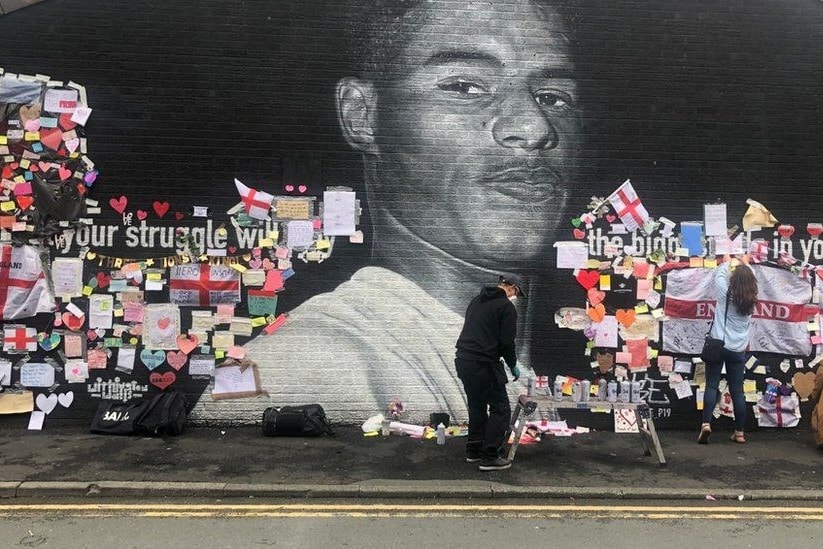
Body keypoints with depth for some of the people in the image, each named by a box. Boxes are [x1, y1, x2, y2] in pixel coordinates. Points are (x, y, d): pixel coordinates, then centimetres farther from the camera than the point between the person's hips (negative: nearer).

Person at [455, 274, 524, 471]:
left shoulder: (477, 300, 19)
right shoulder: (506, 306, -6)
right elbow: (507, 341, -10)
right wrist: (513, 365, 6)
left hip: (463, 360, 8)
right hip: (484, 365, -8)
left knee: (477, 407, 21)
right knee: (500, 409, 3)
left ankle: (473, 451, 27)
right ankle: (490, 457, 4)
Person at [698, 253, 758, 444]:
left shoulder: (725, 293, -6)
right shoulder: (751, 299, 2)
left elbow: (719, 276, 13)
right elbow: (749, 279, 22)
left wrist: (727, 262, 32)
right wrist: (746, 264, 40)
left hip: (718, 346, -3)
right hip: (738, 350, 3)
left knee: (712, 386, -1)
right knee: (737, 391, 8)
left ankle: (706, 423, -16)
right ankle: (739, 432, 14)